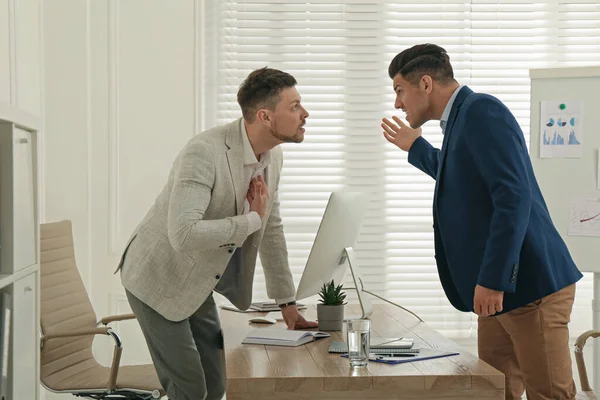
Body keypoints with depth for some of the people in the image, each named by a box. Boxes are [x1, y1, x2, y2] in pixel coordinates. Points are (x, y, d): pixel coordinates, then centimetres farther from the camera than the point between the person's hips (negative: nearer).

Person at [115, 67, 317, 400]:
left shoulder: (272, 156, -3)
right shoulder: (205, 151, -30)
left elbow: (271, 229, 9)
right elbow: (183, 234, -41)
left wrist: (287, 302, 9)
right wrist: (251, 219, -29)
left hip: (197, 285, 8)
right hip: (158, 279, -8)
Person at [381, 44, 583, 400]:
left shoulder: (482, 110, -12)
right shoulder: (461, 118, 17)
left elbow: (514, 196, -23)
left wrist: (492, 279, -25)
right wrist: (415, 147, 41)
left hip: (529, 282, -10)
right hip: (501, 286, 10)